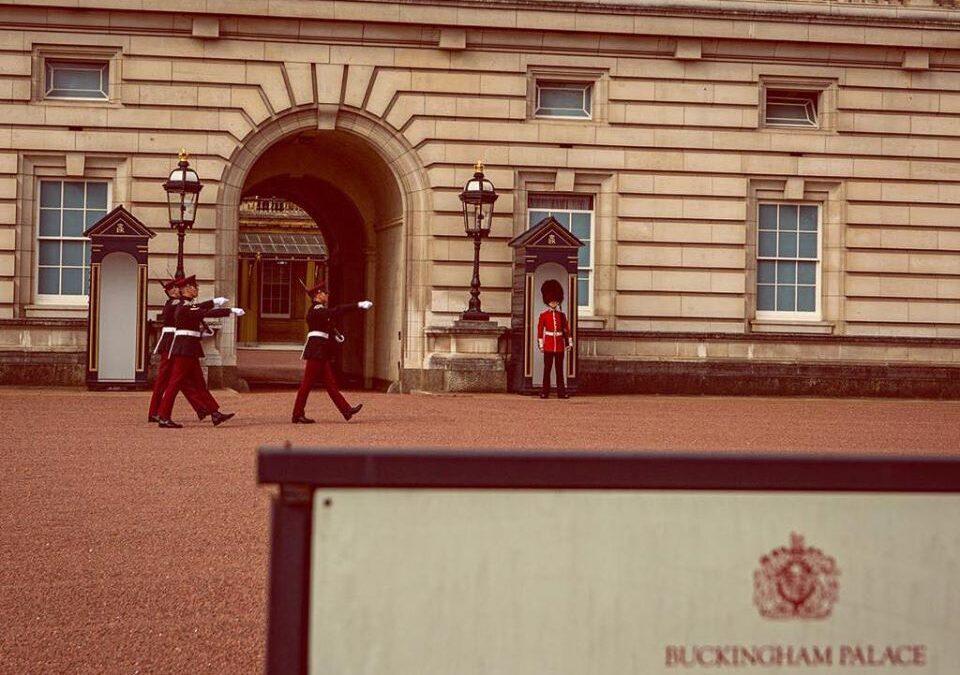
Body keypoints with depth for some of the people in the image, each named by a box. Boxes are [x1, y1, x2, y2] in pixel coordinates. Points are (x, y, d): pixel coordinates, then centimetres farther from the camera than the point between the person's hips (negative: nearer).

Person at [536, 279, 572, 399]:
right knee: (547, 369, 0)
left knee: (560, 369, 4)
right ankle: (545, 391, 2)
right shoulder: (543, 315, 1)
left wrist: (569, 343, 6)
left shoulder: (562, 315, 8)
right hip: (548, 345, -2)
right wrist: (540, 344, -5)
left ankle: (561, 391, 5)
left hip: (559, 345, 2)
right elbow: (540, 330, 0)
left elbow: (567, 329, 12)